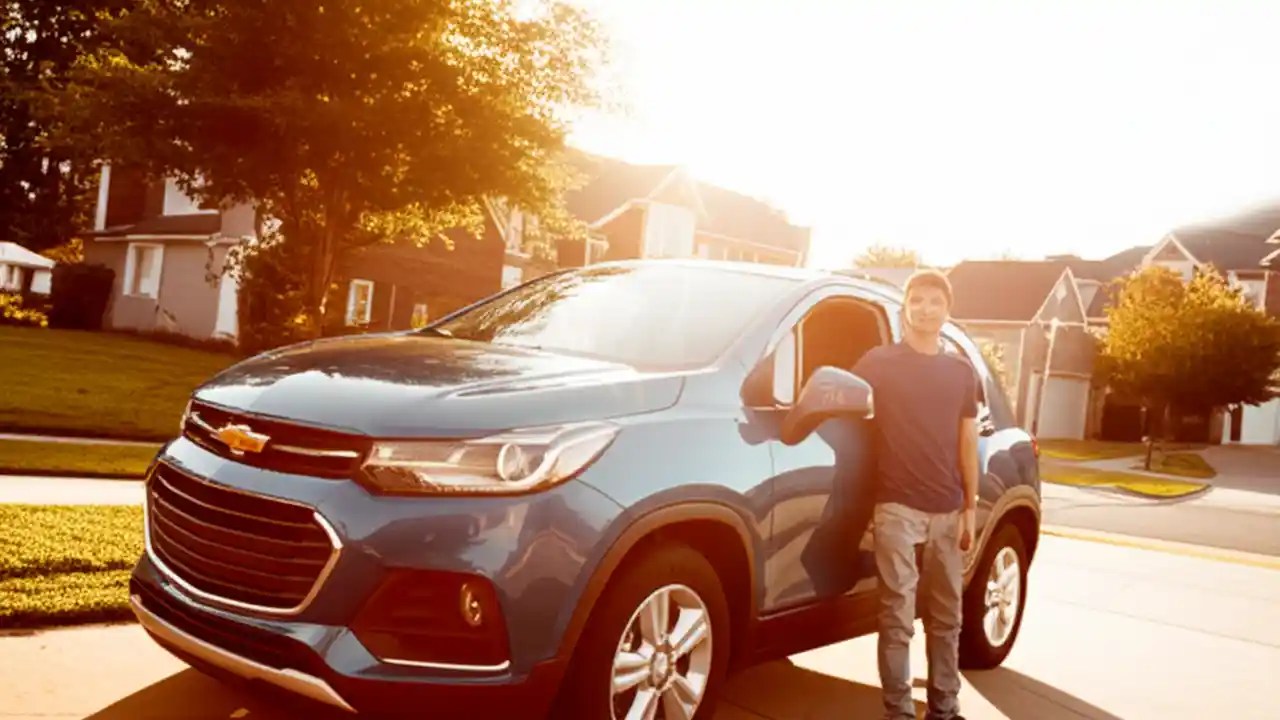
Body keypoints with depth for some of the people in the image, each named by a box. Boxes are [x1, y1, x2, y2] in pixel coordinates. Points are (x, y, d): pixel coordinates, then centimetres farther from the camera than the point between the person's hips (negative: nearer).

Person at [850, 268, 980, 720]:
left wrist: (970, 509, 11)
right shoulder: (879, 362, 2)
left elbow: (968, 444, 13)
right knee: (898, 618, -4)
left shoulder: (962, 372, 13)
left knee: (946, 618, 11)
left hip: (948, 511, 4)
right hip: (897, 507, -4)